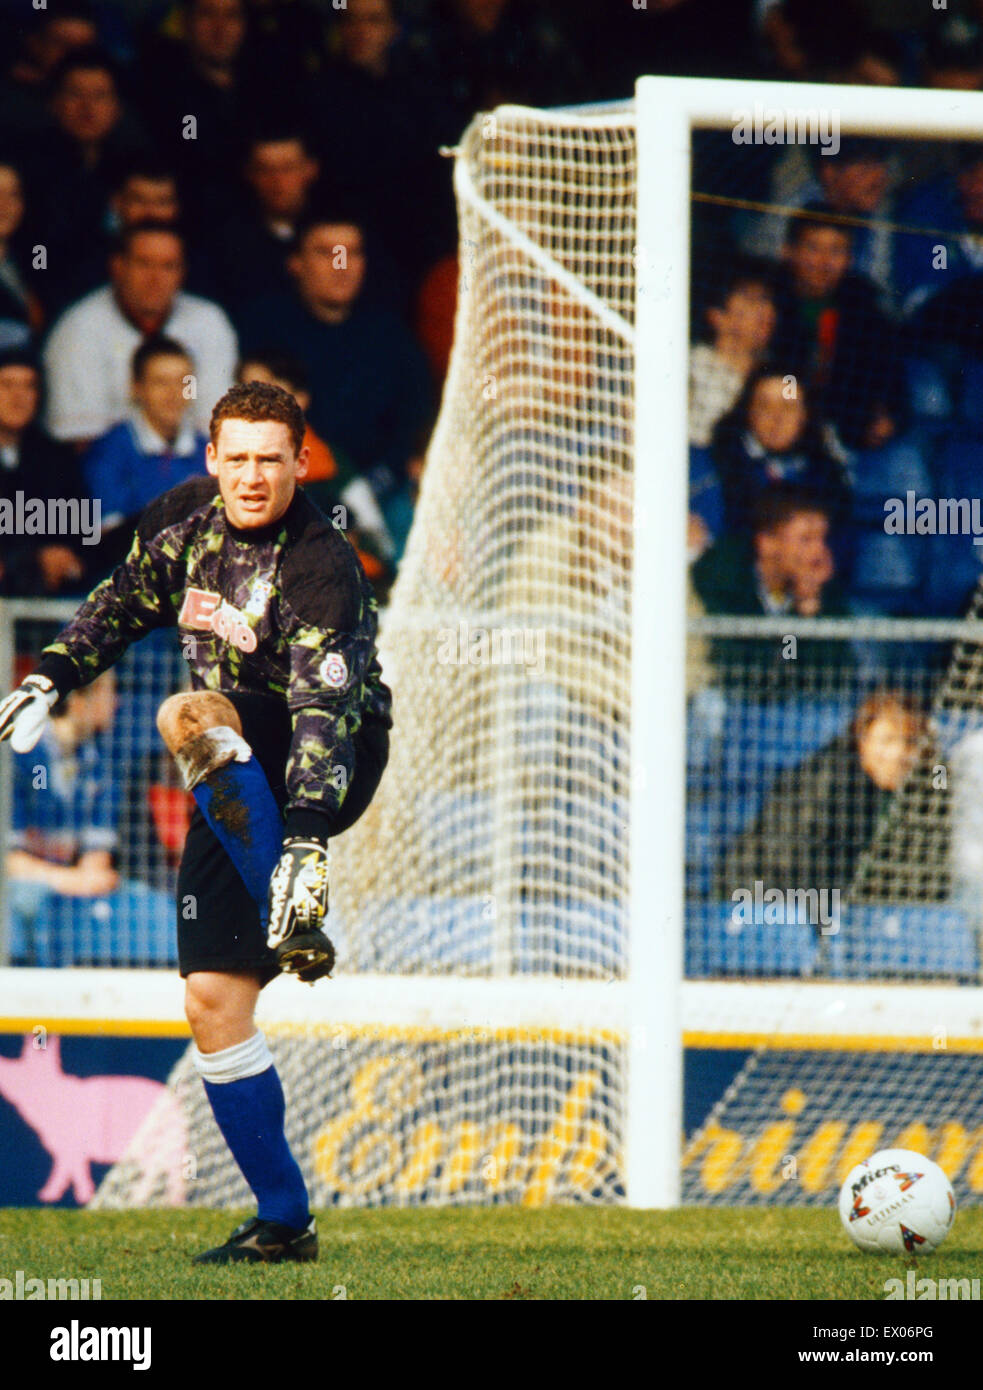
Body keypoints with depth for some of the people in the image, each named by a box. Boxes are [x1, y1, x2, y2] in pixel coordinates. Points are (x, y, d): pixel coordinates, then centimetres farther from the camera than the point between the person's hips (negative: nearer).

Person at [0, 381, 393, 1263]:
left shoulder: (322, 567, -22)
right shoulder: (187, 515, -1)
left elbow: (324, 712, -33)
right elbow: (125, 602, 19)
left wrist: (306, 845, -43)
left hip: (325, 768, -6)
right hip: (239, 791, 6)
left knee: (190, 718, -35)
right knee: (213, 1002, -2)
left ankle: (298, 919, -43)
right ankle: (284, 1221, 4)